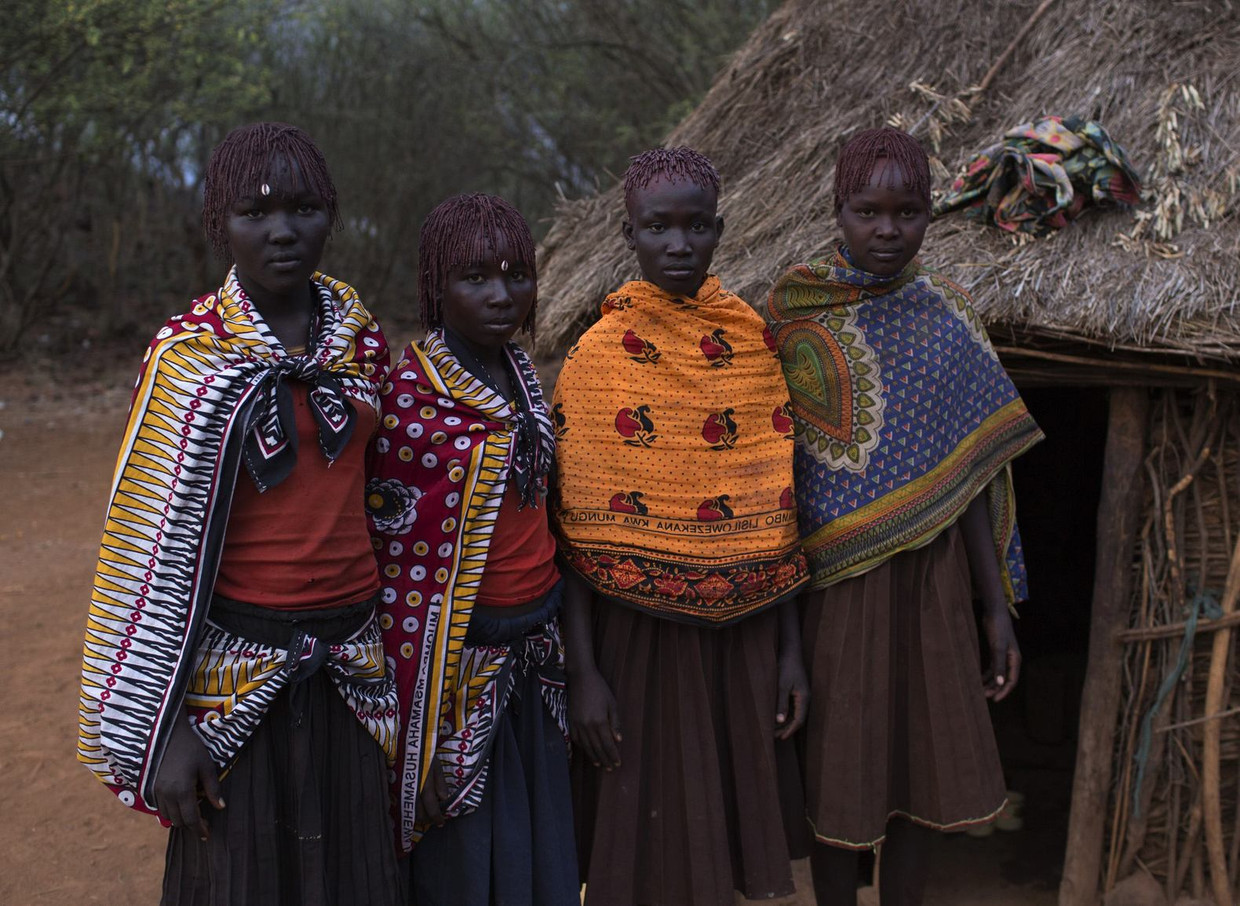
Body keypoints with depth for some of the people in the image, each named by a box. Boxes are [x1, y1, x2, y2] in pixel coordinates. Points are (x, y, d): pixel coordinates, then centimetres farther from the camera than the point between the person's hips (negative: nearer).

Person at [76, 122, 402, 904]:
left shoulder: (360, 336, 5)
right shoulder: (192, 356, -8)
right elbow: (155, 544, -9)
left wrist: (380, 639, 14)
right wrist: (161, 730, -11)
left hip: (348, 660, 4)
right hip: (237, 659, -4)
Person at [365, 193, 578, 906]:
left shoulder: (523, 378, 6)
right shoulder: (405, 397, -16)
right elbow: (398, 571, -15)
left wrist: (569, 660, 16)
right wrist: (424, 738, -14)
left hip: (534, 660, 6)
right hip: (457, 668, -6)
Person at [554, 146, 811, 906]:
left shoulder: (756, 343, 3)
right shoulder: (600, 357, -8)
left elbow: (779, 509, 5)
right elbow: (573, 530, -9)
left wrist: (791, 648, 4)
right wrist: (583, 671, -12)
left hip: (743, 635, 3)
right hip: (640, 633, -3)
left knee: (730, 809, 15)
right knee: (648, 837, 7)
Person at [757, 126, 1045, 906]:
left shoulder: (948, 314, 2)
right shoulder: (792, 312, -5)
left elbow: (970, 469, 3)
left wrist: (999, 606, 1)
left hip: (930, 575, 3)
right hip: (831, 578, -3)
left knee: (923, 757, 11)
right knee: (841, 768, 5)